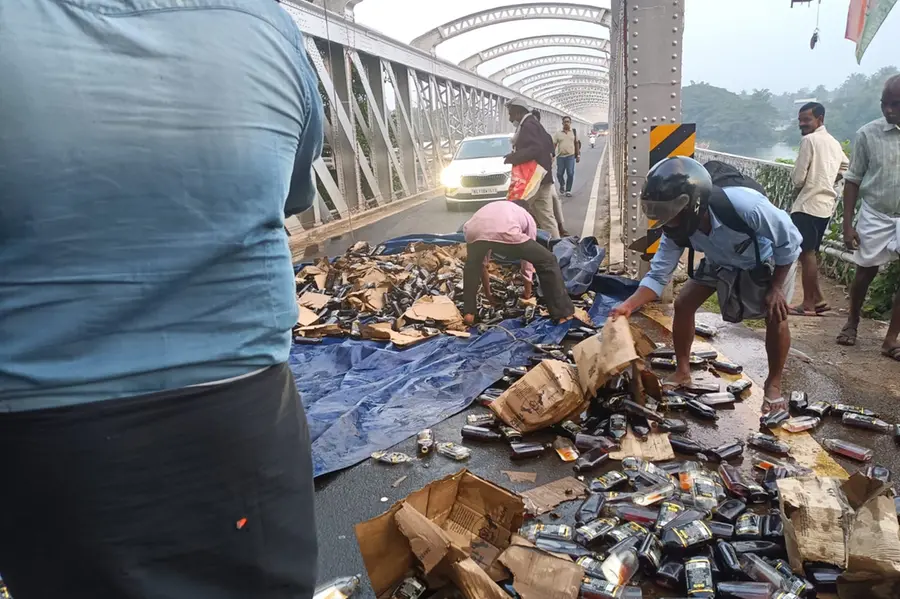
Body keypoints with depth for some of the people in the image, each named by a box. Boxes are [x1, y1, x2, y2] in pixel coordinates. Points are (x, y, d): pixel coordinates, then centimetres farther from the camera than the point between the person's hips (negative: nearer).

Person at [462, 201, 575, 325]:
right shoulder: (527, 217, 37)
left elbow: (482, 262, 49)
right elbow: (528, 260, 40)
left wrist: (487, 293, 58)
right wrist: (527, 293, 52)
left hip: (474, 231, 4)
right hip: (505, 233, -3)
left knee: (472, 265, 37)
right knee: (547, 261, 17)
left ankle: (469, 313, 33)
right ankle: (564, 315, 16)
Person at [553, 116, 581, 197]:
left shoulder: (574, 132, 8)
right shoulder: (558, 133, 4)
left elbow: (577, 144, 12)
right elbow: (554, 145, 4)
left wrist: (578, 155, 8)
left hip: (570, 156, 0)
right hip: (560, 156, 0)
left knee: (570, 174, -4)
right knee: (559, 173, 4)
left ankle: (568, 190, 7)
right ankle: (562, 185, 33)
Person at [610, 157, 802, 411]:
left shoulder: (745, 205, -45)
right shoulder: (677, 228, -29)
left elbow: (789, 242, -28)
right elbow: (658, 274, -23)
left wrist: (776, 287, -22)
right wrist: (629, 305, -38)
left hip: (768, 259, -4)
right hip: (721, 261, 4)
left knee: (776, 316, -16)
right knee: (683, 304, -7)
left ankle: (773, 384, 7)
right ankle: (682, 371, 10)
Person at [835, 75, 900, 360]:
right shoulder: (868, 133, -6)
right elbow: (853, 180, -1)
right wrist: (847, 224, -5)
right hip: (875, 216, 0)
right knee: (865, 272, 11)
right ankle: (852, 323, 32)